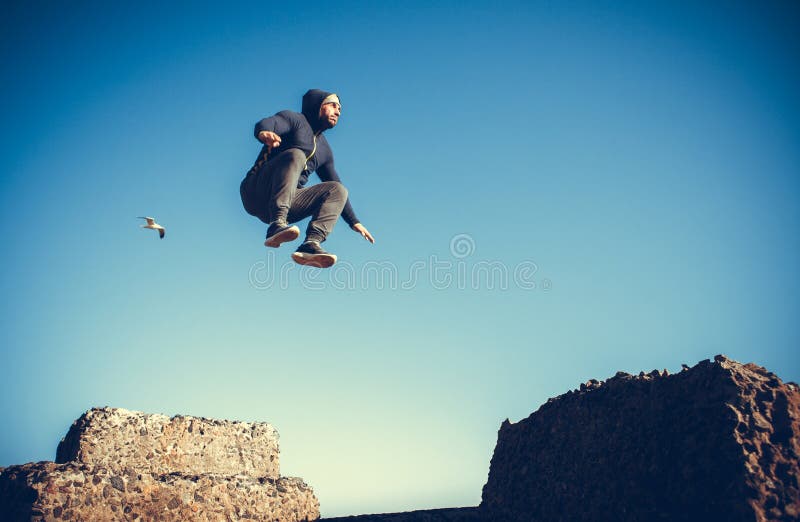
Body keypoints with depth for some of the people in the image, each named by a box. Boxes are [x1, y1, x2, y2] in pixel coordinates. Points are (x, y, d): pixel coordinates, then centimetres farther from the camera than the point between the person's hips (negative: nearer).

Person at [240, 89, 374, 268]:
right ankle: (276, 225, -46)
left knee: (339, 190, -9)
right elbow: (265, 123, -15)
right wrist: (264, 133, -41)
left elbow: (335, 189, 28)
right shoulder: (294, 119, 7)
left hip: (288, 201, 6)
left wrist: (354, 222, 20)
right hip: (257, 191, -6)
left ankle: (311, 244, -32)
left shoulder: (324, 149, 25)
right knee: (295, 155, -30)